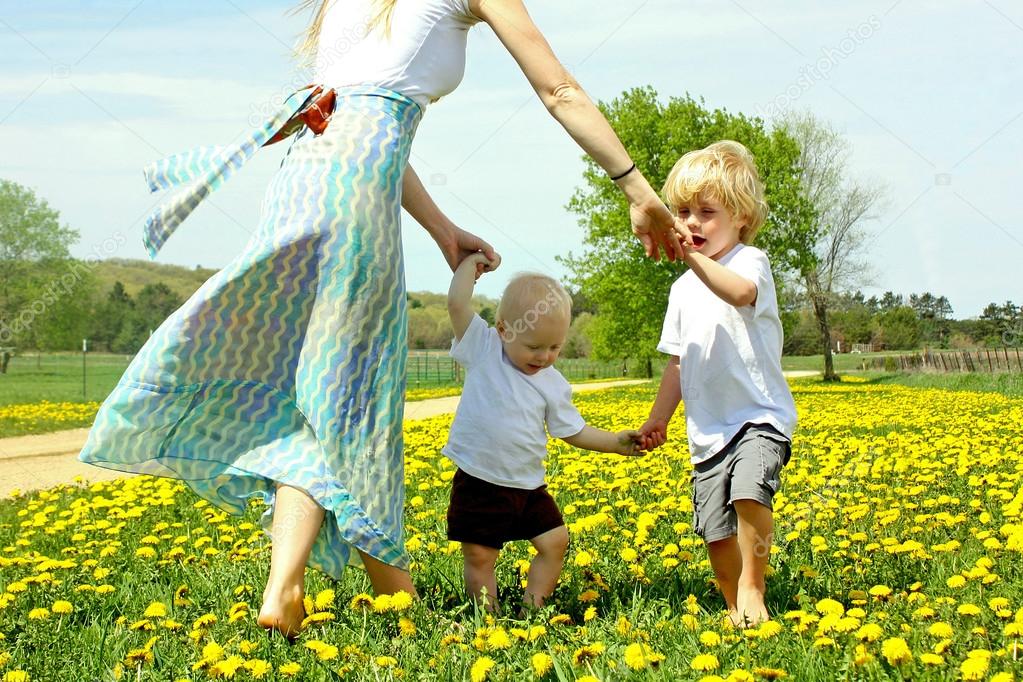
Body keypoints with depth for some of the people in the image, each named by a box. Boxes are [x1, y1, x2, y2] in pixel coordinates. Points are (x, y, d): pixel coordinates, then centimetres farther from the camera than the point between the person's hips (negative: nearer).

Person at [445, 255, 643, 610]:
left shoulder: (553, 385, 4)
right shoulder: (482, 350, -5)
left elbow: (572, 431, 12)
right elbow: (457, 303, -14)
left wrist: (615, 441, 2)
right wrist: (471, 262, -2)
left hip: (528, 486, 4)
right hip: (478, 485, -4)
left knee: (555, 542, 0)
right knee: (478, 555, -3)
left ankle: (532, 607, 11)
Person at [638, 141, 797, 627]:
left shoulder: (750, 262, -7)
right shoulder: (683, 289, 14)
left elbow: (741, 292, -33)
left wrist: (691, 256, -45)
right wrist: (659, 417, 14)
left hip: (760, 416, -7)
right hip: (708, 429, 7)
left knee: (750, 489, -30)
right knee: (715, 529, 5)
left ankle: (752, 586, -12)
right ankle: (735, 606, 23)